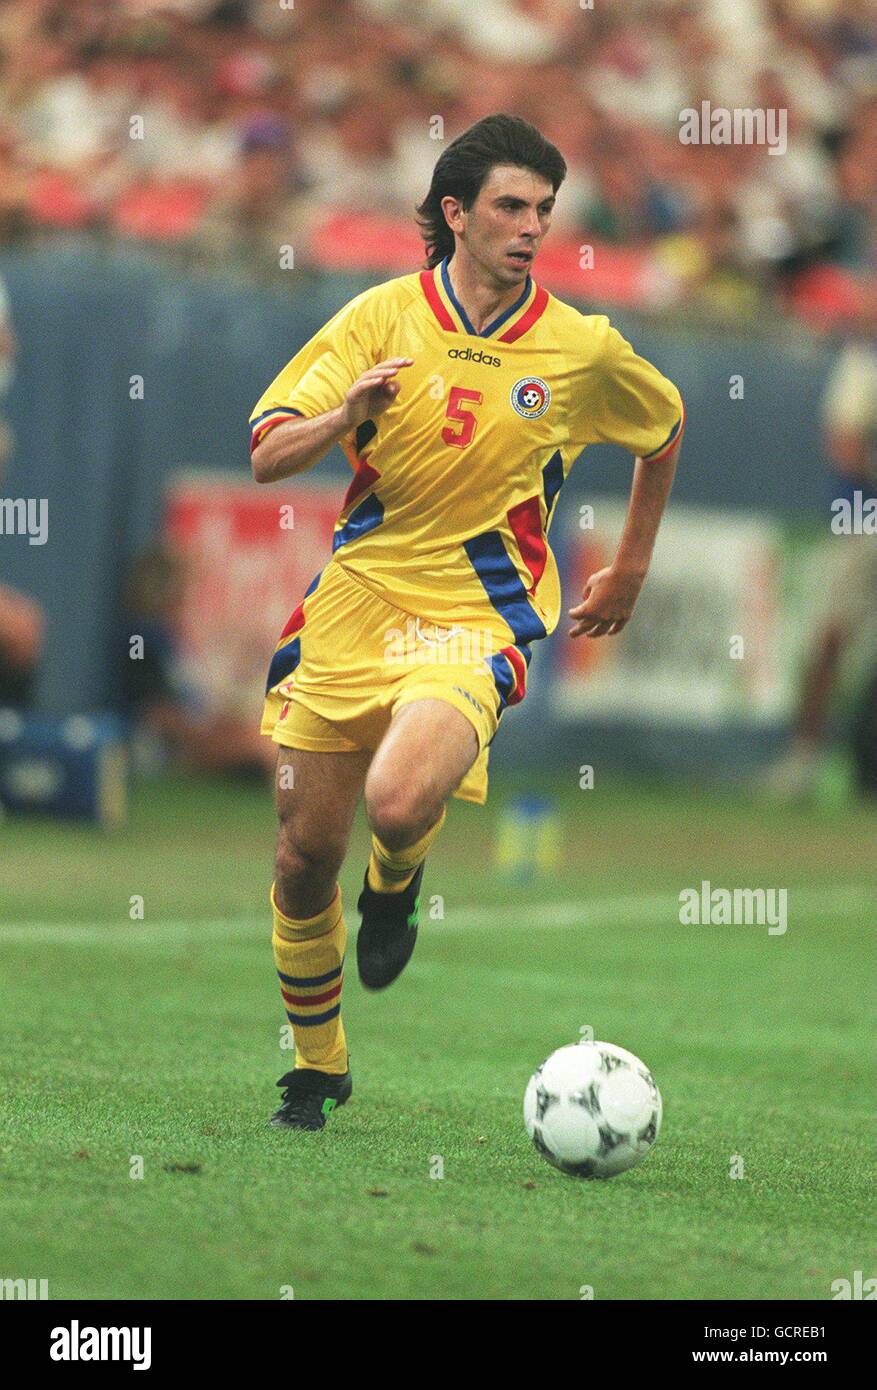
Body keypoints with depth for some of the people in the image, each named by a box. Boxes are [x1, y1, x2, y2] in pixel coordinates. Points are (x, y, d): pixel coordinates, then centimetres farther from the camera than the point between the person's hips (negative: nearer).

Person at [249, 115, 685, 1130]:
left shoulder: (583, 349, -1)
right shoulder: (383, 316, -1)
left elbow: (665, 431, 21)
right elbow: (266, 457, -5)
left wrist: (630, 572, 21)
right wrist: (346, 415, -24)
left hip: (475, 618, -2)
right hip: (352, 603, 2)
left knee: (399, 801, -30)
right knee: (305, 858, 3)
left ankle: (397, 881, 8)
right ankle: (316, 1069, 26)